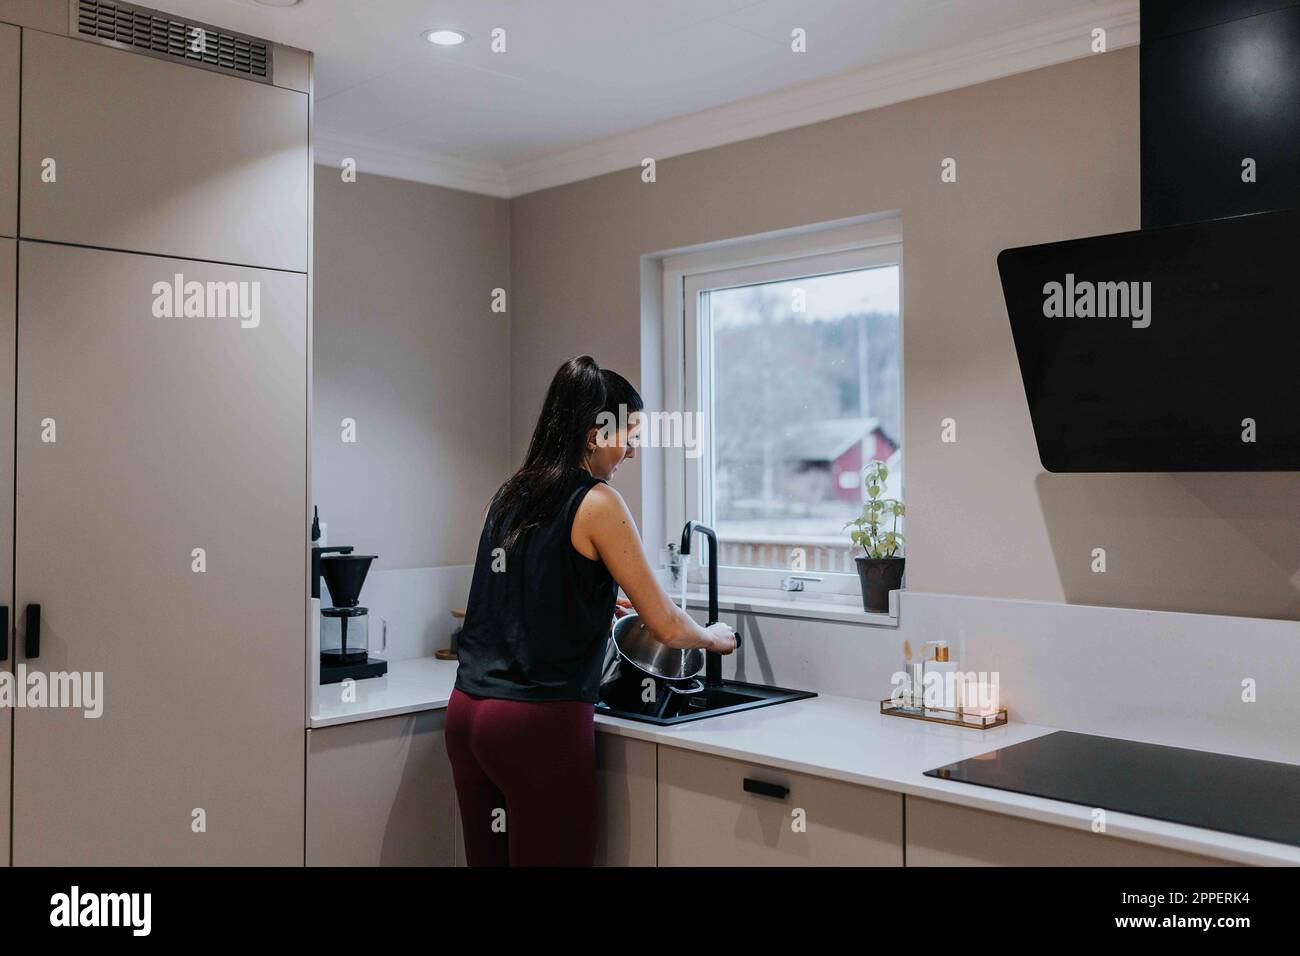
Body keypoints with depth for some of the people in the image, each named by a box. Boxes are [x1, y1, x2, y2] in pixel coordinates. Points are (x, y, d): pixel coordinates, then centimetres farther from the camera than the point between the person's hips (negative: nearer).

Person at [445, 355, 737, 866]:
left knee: (488, 855, 15)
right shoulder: (597, 503, -9)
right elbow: (666, 627, -7)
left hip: (467, 709, 7)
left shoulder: (509, 495, 10)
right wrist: (715, 637, 13)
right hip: (539, 724, -7)